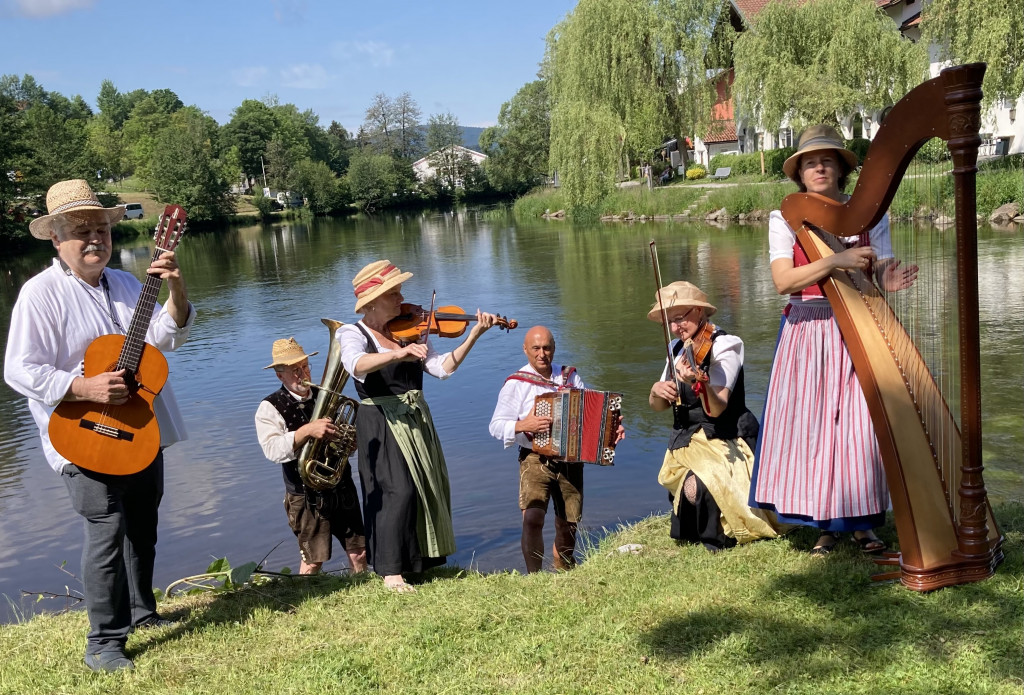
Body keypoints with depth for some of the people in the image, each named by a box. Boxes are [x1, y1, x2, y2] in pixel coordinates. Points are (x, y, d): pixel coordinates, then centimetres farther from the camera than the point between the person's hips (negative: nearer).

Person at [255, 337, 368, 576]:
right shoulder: (270, 408, -7)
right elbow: (272, 450, -22)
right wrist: (307, 430, -35)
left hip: (342, 488, 5)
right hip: (307, 496, -5)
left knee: (359, 552, 8)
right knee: (313, 560, 2)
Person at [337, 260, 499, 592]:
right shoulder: (352, 333, -7)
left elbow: (442, 368, -2)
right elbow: (356, 365, -30)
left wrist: (473, 335, -13)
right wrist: (398, 353, -46)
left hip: (416, 420, 6)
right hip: (381, 425, -6)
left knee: (427, 489, 10)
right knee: (400, 490, -16)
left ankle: (420, 561, 28)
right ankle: (391, 572, -5)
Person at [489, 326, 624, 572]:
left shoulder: (570, 376, 9)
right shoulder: (516, 383, -3)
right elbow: (496, 426, -6)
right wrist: (523, 425, -23)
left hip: (571, 461, 4)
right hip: (536, 460, -4)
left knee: (569, 523, 13)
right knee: (532, 518, -23)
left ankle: (564, 565, 43)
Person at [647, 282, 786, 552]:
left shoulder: (724, 345, -13)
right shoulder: (678, 349, 7)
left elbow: (716, 409, -26)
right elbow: (658, 406, 9)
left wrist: (698, 382, -46)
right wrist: (657, 390, -15)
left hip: (723, 444, -7)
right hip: (687, 444, 7)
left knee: (696, 487, -28)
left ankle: (716, 539, -2)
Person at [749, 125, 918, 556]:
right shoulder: (785, 219, 2)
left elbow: (880, 272, 1)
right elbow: (783, 281, -12)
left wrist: (889, 282, -23)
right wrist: (836, 260, -22)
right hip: (806, 333, -1)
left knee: (860, 424, -4)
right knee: (809, 423, -2)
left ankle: (861, 521, 13)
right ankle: (823, 523, 13)